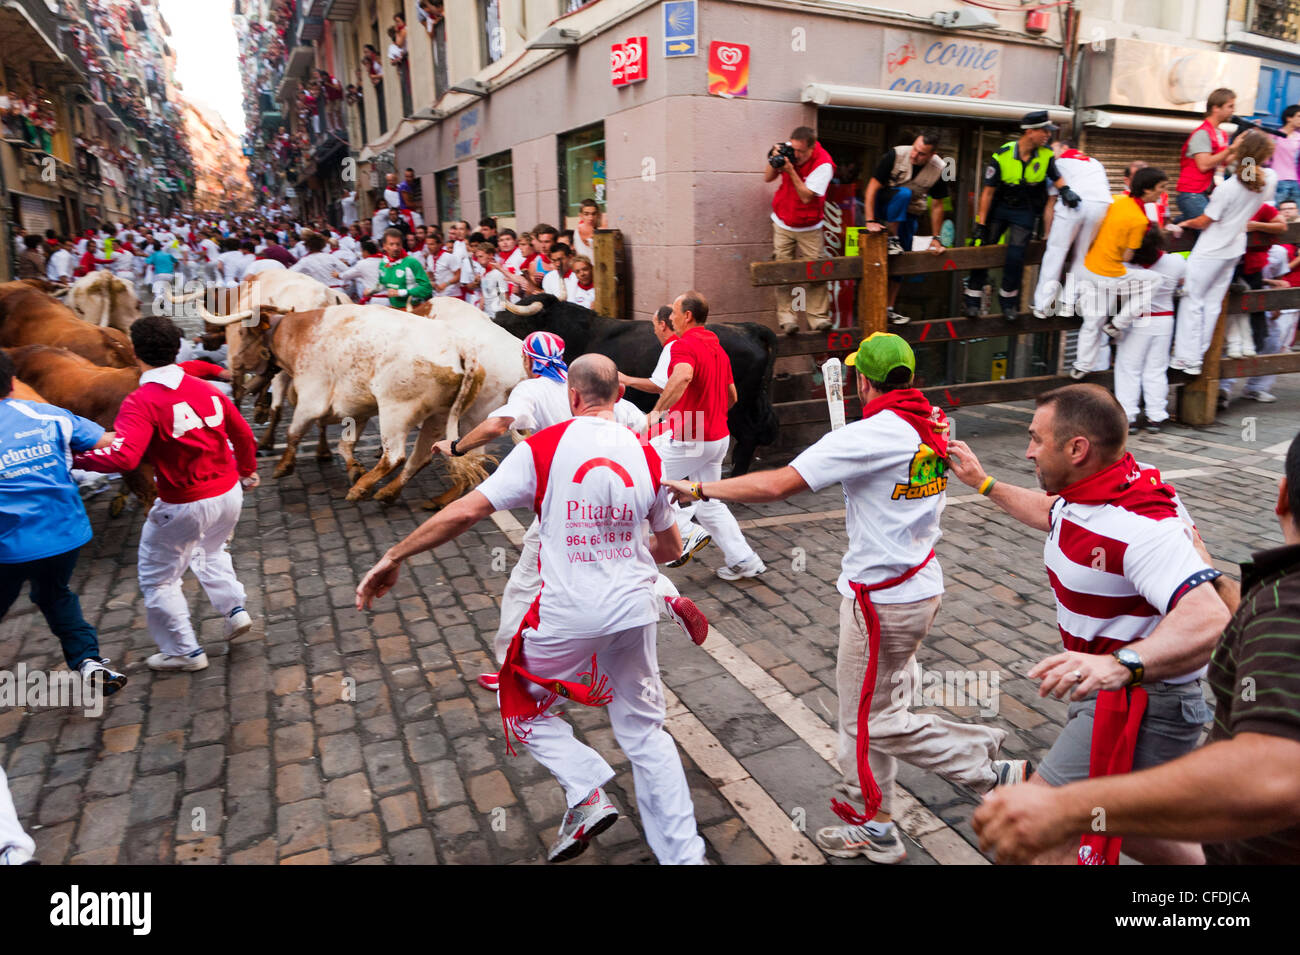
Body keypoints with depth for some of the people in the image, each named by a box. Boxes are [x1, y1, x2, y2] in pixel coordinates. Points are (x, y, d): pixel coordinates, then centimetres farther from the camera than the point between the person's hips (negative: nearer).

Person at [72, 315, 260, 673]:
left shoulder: (141, 402, -17)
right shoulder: (207, 389, 0)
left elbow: (121, 456, -31)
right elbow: (243, 434, 10)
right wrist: (248, 470, 27)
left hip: (185, 506, -6)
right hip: (229, 493, 6)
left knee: (158, 577, 15)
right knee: (211, 550, 36)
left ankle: (185, 651, 23)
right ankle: (234, 608, 24)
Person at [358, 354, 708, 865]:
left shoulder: (543, 447, -8)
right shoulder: (646, 454, 2)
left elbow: (467, 511, -12)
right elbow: (669, 546, 11)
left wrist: (394, 556, -2)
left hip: (567, 615, -4)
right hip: (633, 611, 4)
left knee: (522, 706, 21)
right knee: (644, 729, 18)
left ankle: (587, 793, 3)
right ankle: (683, 852, 21)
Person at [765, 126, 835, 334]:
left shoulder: (823, 164, -19)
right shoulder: (787, 150, -6)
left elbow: (806, 196, -23)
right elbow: (768, 178, 2)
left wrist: (791, 171, -29)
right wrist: (774, 160, -16)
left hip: (809, 228, -2)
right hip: (782, 224, 3)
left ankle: (818, 317, -2)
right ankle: (785, 317, -3)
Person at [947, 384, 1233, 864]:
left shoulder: (1141, 526, -30)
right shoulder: (1084, 493, -1)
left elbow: (1207, 618, -43)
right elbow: (1051, 511, 24)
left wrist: (1122, 663, -58)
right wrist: (982, 481, 28)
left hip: (1142, 705, -10)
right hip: (1113, 694, 10)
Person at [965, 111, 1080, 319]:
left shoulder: (1046, 156, -10)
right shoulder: (1002, 155, -17)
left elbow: (1057, 177, 9)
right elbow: (988, 191, -12)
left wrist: (1065, 190, -15)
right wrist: (981, 225, -12)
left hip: (1025, 211, 1)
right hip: (999, 207, -1)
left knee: (1015, 256, -9)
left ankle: (1008, 299, 12)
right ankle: (973, 299, 10)